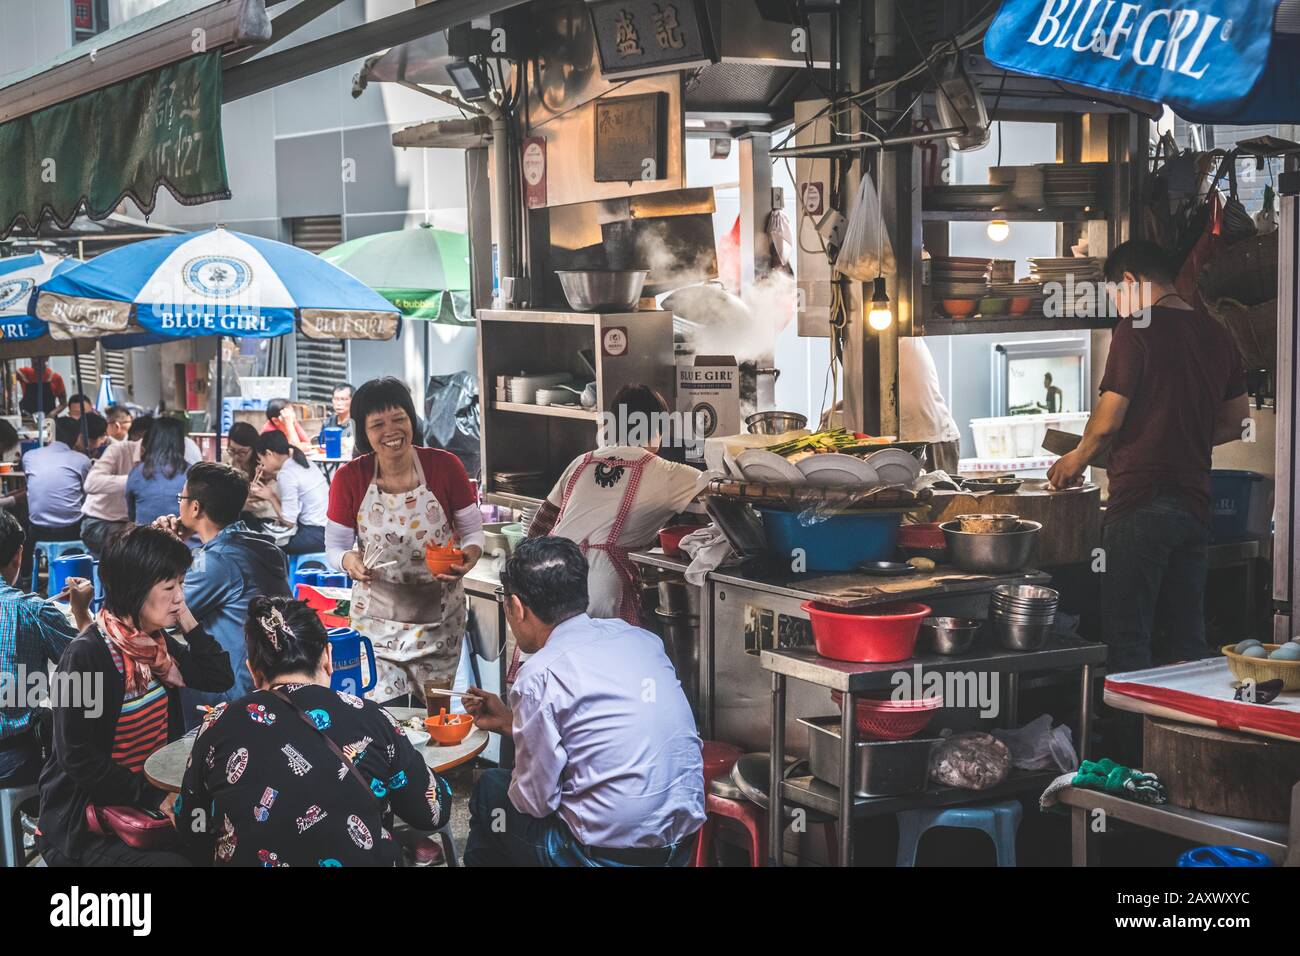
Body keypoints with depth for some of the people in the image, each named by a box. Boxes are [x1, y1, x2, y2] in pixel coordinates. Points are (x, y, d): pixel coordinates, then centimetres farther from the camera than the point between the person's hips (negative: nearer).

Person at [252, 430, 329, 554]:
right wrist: (273, 476, 12)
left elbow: (289, 521, -15)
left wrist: (271, 497, -2)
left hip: (317, 536, -9)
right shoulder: (301, 461, 9)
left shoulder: (286, 474, -16)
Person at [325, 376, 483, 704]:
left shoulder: (445, 467, -9)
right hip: (376, 614, 0)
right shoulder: (350, 478, -7)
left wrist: (469, 556, -21)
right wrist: (349, 560, -22)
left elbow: (473, 530, 1)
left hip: (439, 615, 0)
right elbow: (335, 545, 1)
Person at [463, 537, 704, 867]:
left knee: (490, 790, 18)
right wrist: (509, 722, 25)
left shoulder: (540, 677, -16)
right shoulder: (640, 638, 5)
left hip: (607, 855, -7)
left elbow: (536, 801, -11)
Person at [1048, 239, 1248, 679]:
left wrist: (1079, 457, 8)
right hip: (1195, 503, 7)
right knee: (1187, 640, 12)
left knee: (1128, 641, -2)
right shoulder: (1216, 334, 11)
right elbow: (1236, 422, 18)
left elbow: (1106, 424, -11)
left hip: (1141, 501, -7)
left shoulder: (1137, 330, -10)